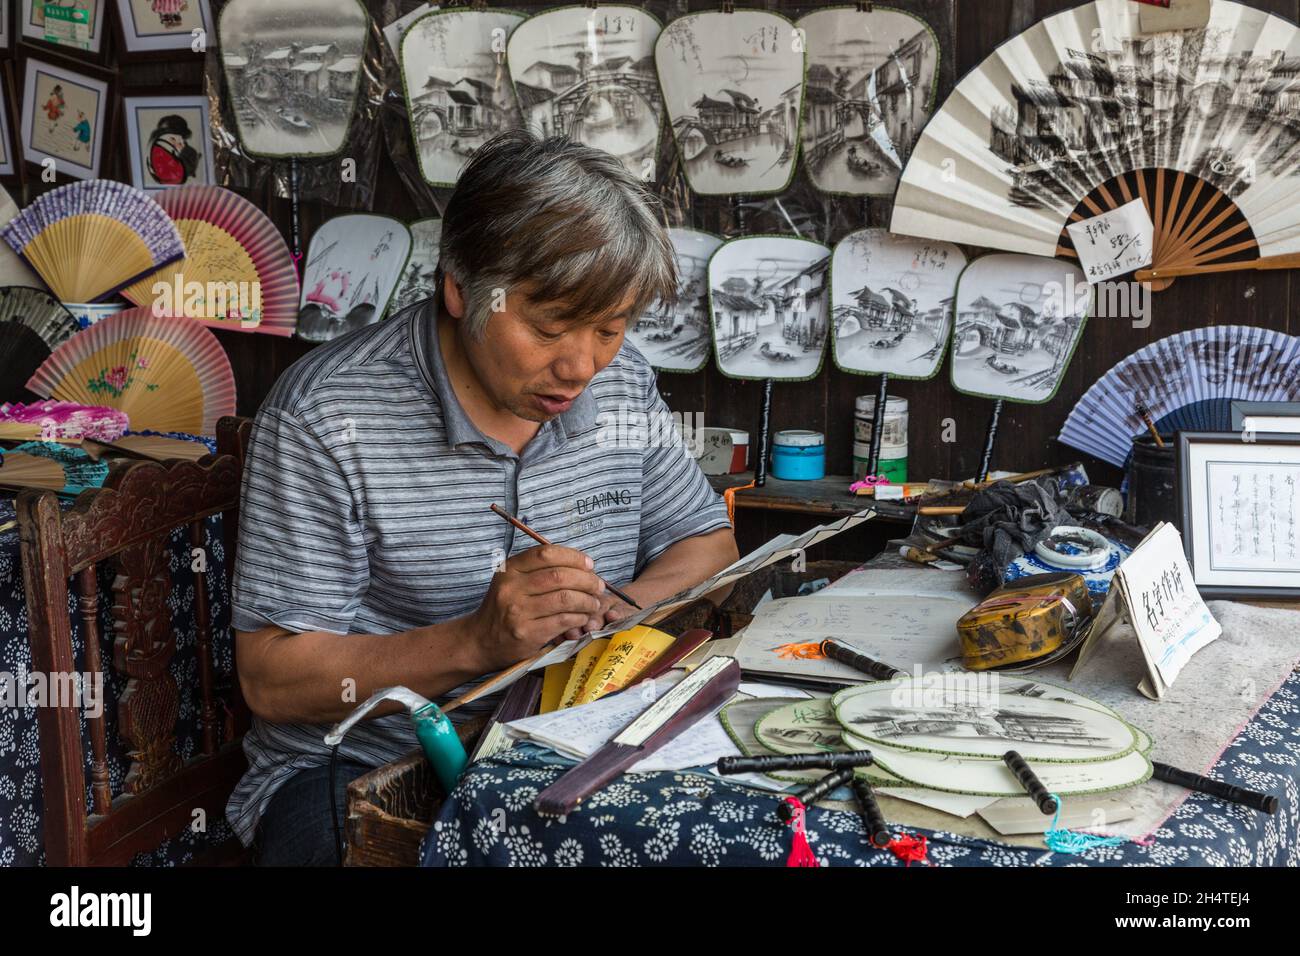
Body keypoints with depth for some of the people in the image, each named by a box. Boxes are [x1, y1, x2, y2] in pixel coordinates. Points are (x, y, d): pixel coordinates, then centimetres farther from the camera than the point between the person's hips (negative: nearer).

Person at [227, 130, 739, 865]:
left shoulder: (621, 380, 2)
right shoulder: (324, 416, -15)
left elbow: (708, 544, 13)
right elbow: (272, 678, -14)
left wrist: (617, 609, -10)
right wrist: (476, 642, -27)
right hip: (361, 773, -5)